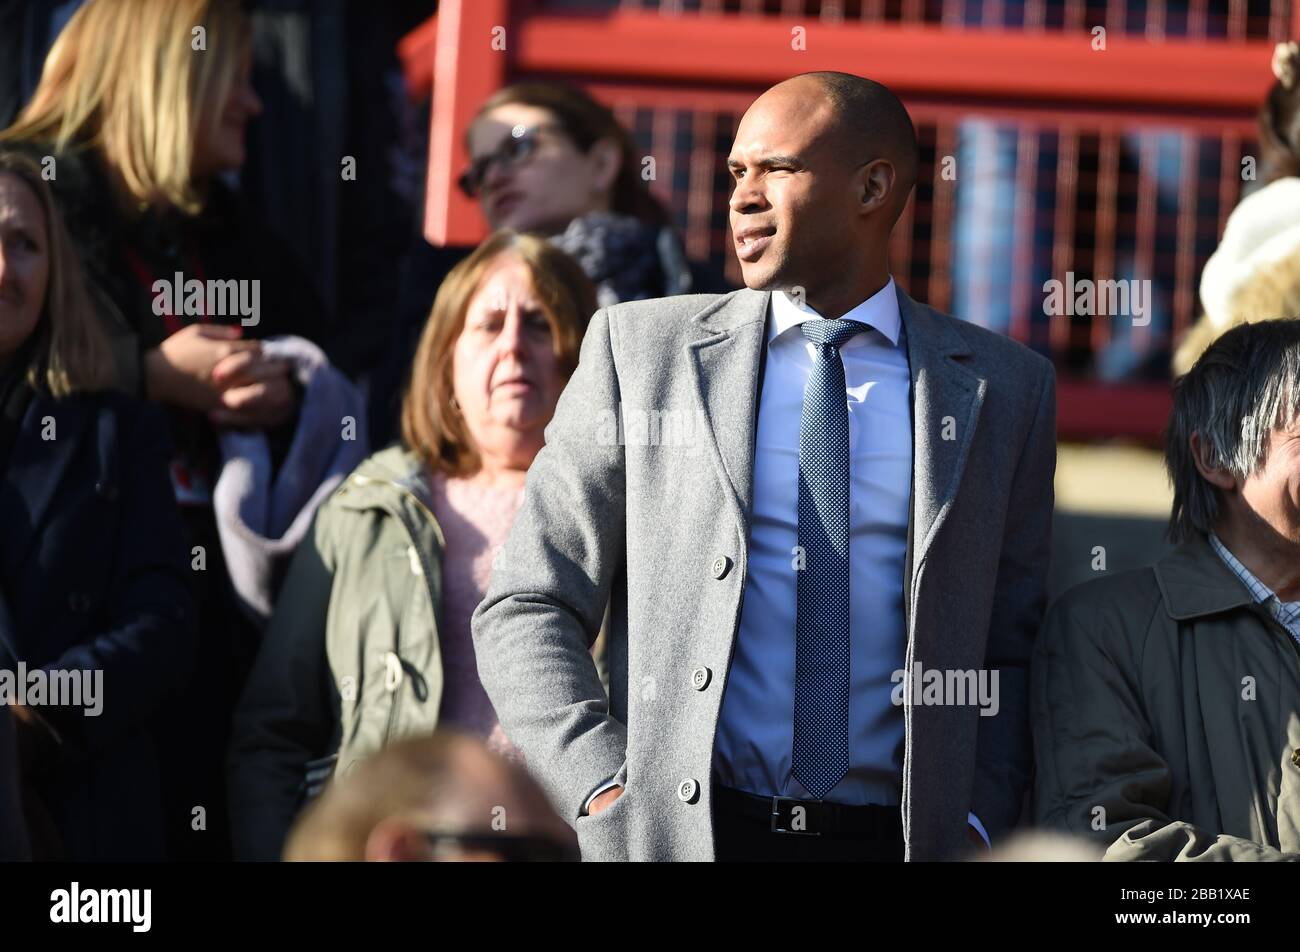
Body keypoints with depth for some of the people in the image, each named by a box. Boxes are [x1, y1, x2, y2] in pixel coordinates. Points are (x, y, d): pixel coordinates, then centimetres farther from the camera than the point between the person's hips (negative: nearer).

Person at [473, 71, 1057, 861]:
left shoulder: (1004, 387, 8)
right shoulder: (641, 350, 5)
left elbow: (1011, 649, 10)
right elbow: (524, 613, 4)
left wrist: (975, 826, -4)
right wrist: (607, 791, -9)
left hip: (899, 836, 1)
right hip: (674, 834, 0)